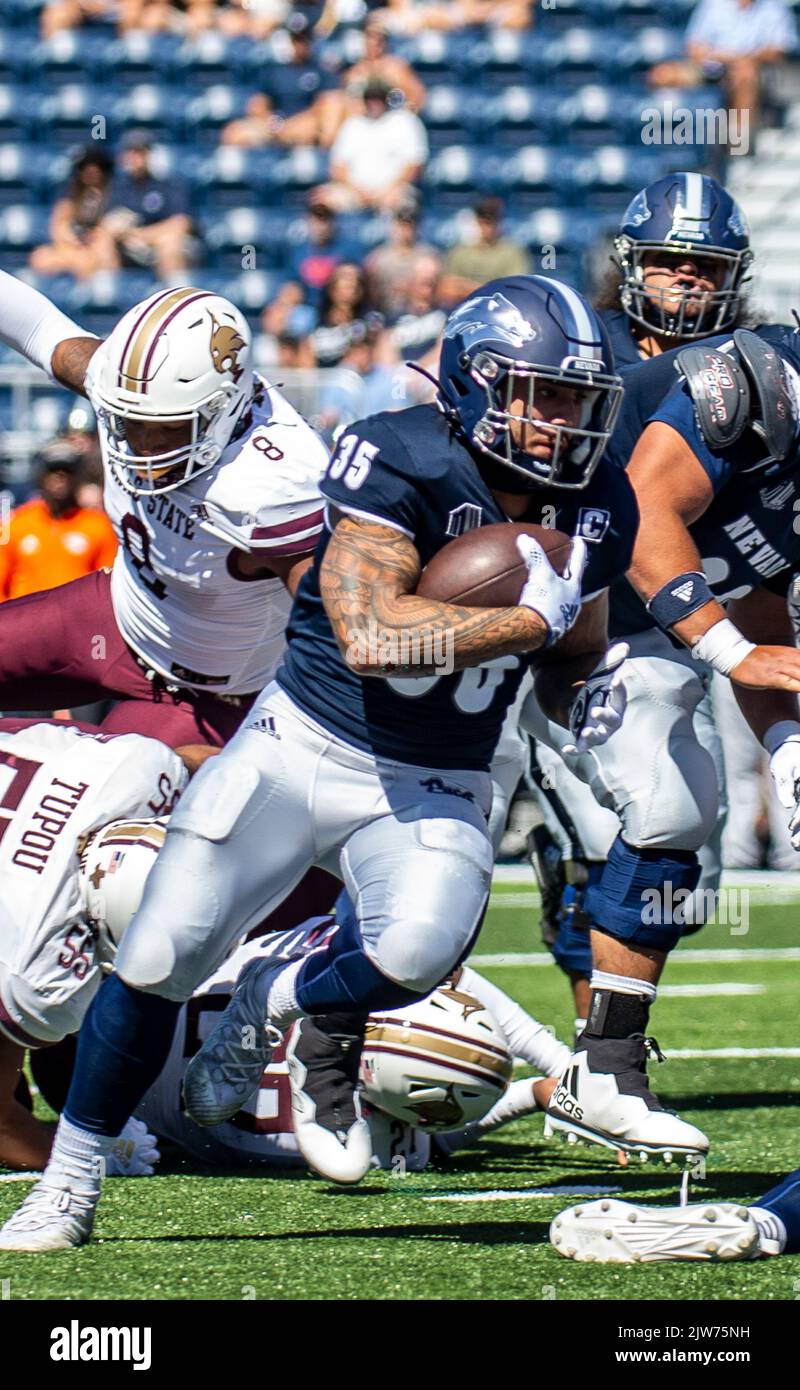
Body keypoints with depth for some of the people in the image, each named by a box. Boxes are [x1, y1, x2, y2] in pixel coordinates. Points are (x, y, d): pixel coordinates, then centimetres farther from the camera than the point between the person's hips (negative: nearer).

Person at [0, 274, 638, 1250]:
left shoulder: (596, 510, -1)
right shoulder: (399, 462, -20)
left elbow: (576, 647, 17)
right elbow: (368, 637, -32)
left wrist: (591, 687, -6)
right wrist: (528, 619, -28)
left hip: (433, 792, 3)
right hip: (303, 745, -3)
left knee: (420, 947, -28)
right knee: (159, 959, -6)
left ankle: (283, 1003, 6)